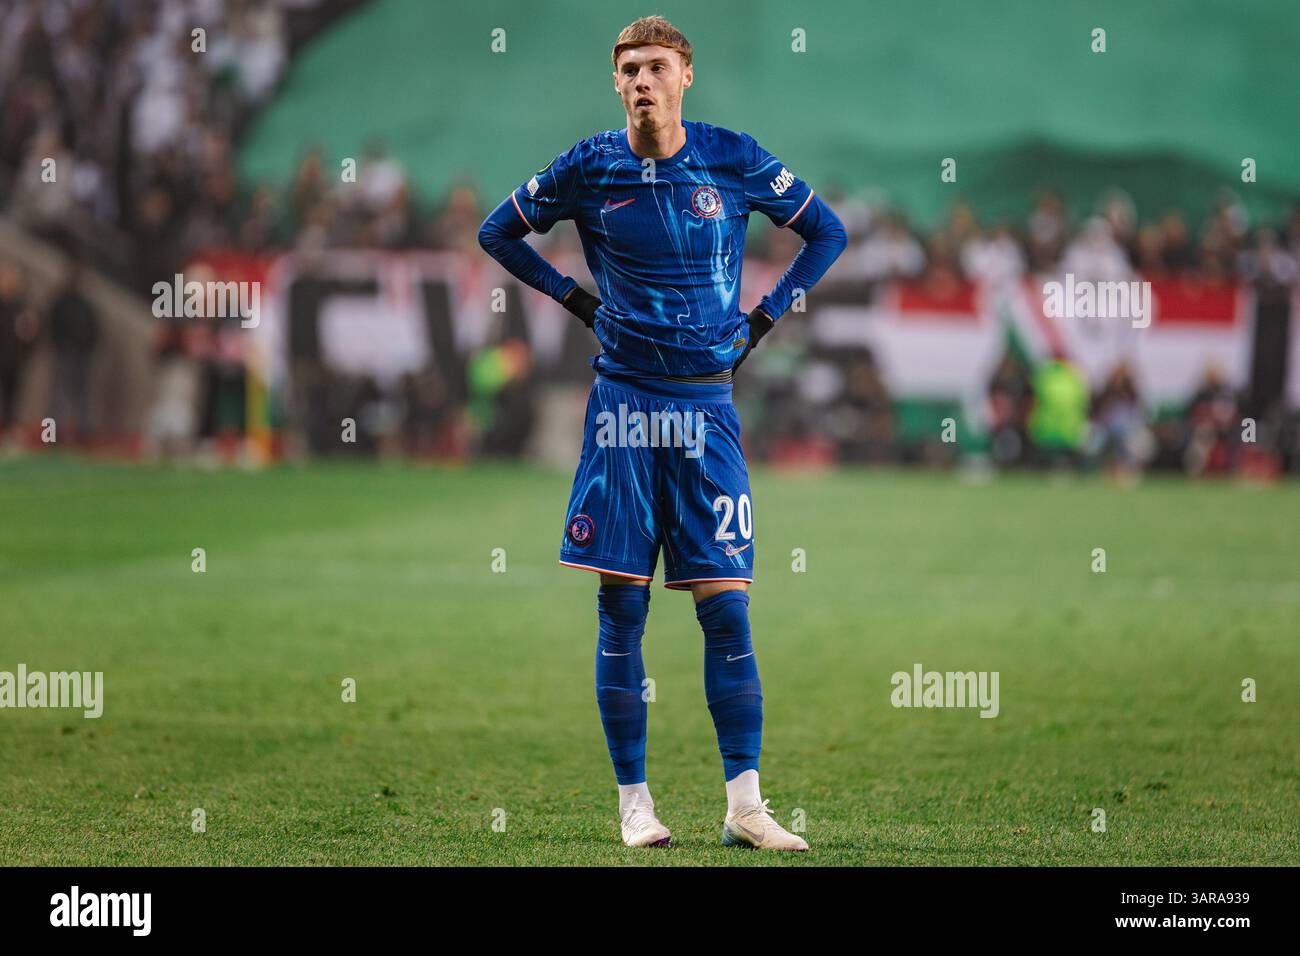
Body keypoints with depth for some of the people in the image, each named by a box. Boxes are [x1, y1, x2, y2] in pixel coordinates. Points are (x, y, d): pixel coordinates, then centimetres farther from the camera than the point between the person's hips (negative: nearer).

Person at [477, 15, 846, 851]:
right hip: (624, 403, 0)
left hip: (706, 405, 0)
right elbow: (499, 233, 16)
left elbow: (828, 231, 13)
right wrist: (577, 300, 7)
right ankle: (634, 802, 6)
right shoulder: (588, 169, 1)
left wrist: (763, 319, 5)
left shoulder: (735, 160, 1)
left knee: (727, 608, -5)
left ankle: (745, 805, -3)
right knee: (622, 609, 0)